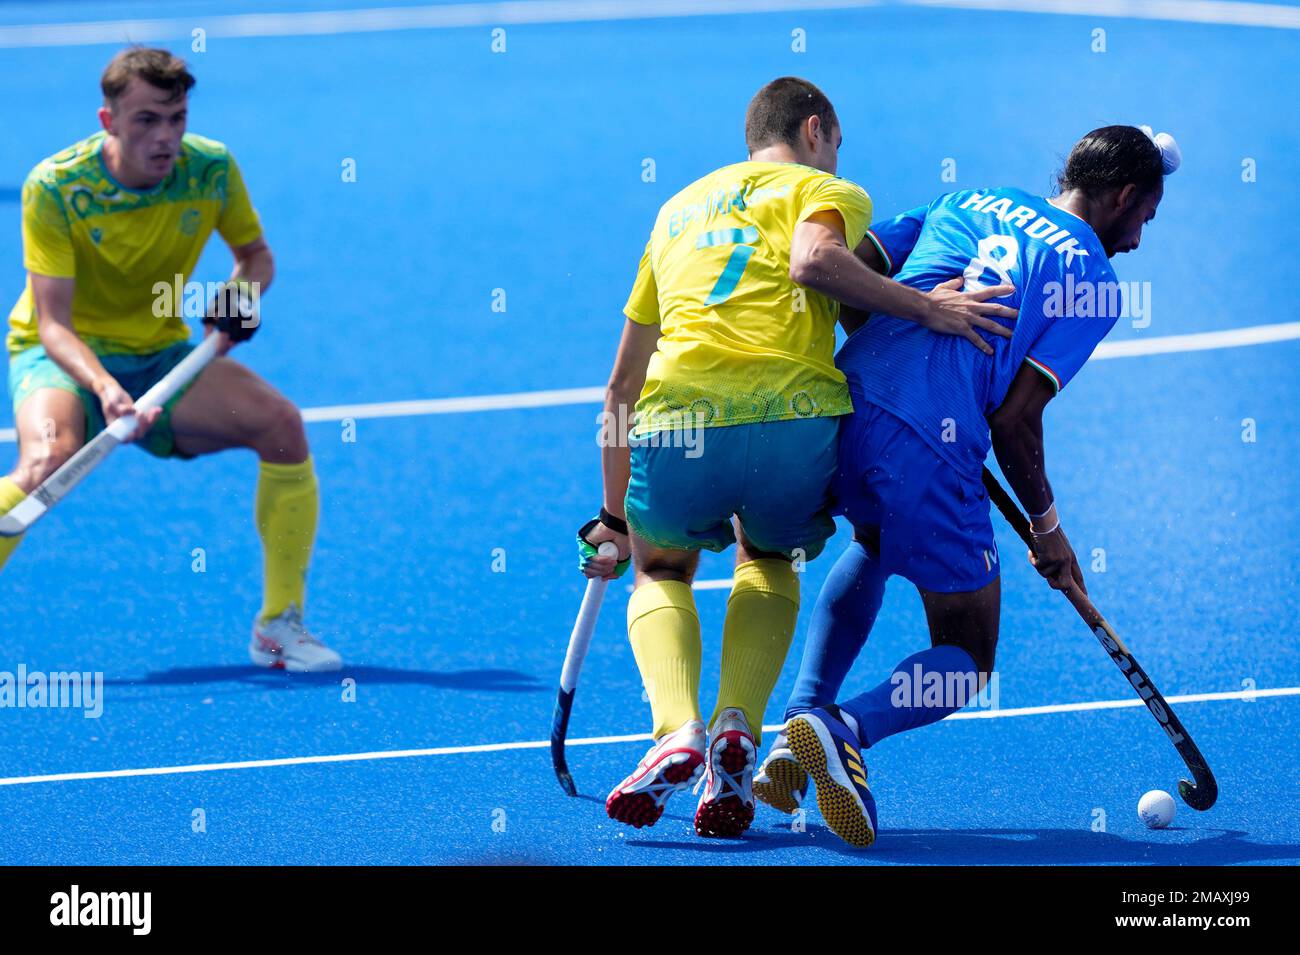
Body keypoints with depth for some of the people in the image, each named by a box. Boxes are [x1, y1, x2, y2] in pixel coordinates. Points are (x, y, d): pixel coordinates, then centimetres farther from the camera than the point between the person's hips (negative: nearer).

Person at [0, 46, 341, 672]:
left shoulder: (210, 169, -11)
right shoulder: (56, 187, -22)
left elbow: (256, 253, 9)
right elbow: (53, 322, -24)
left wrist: (241, 294, -15)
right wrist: (104, 388, -43)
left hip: (161, 355, 4)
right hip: (64, 358, -4)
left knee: (280, 422, -18)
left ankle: (279, 626, -6)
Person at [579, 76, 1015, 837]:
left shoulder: (680, 208, 31)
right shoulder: (827, 190, 16)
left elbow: (623, 384, 33)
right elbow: (813, 260, -12)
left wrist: (616, 516, 39)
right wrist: (927, 308, -5)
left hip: (680, 414, 2)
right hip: (795, 413, -2)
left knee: (661, 572, 28)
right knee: (769, 560, 29)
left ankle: (678, 729, -1)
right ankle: (739, 728, 5)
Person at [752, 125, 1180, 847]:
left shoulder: (969, 203, 22)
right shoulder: (1096, 282, 5)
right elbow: (1015, 418, -3)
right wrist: (1048, 528, 11)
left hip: (842, 403, 6)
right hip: (929, 450, -6)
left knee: (875, 546, 39)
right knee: (966, 664, 12)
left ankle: (796, 734, 23)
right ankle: (846, 731, -20)